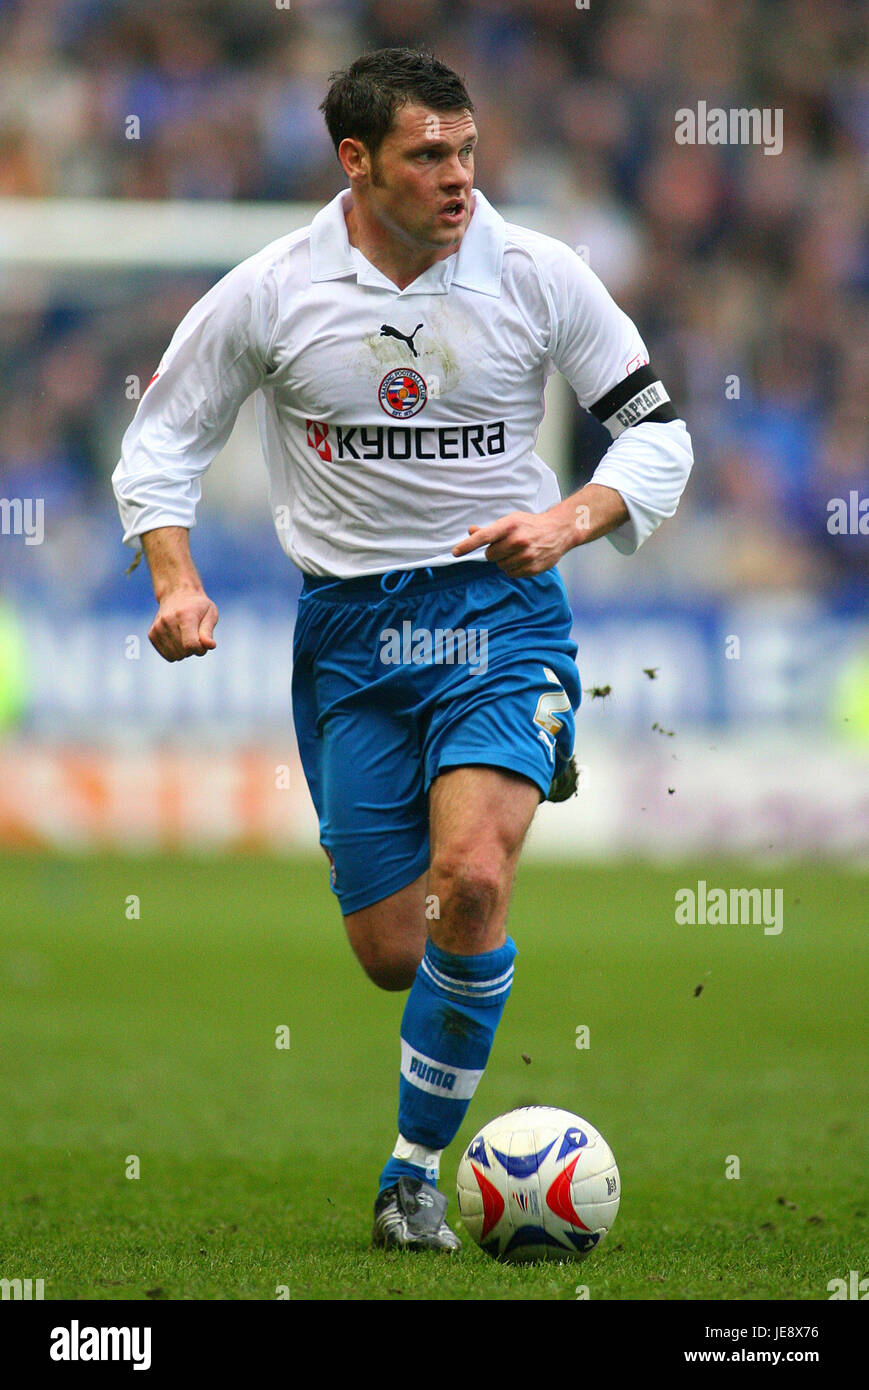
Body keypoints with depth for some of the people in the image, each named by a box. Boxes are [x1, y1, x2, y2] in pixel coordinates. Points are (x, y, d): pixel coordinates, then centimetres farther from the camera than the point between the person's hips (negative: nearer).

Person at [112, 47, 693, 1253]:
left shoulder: (539, 276, -4)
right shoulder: (271, 293, -4)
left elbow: (656, 429, 3)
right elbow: (163, 437, 9)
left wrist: (571, 520, -15)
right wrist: (176, 582, -6)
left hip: (502, 611, -1)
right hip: (349, 628, 1)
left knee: (469, 881, -25)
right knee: (391, 957, 1)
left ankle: (417, 1171, -11)